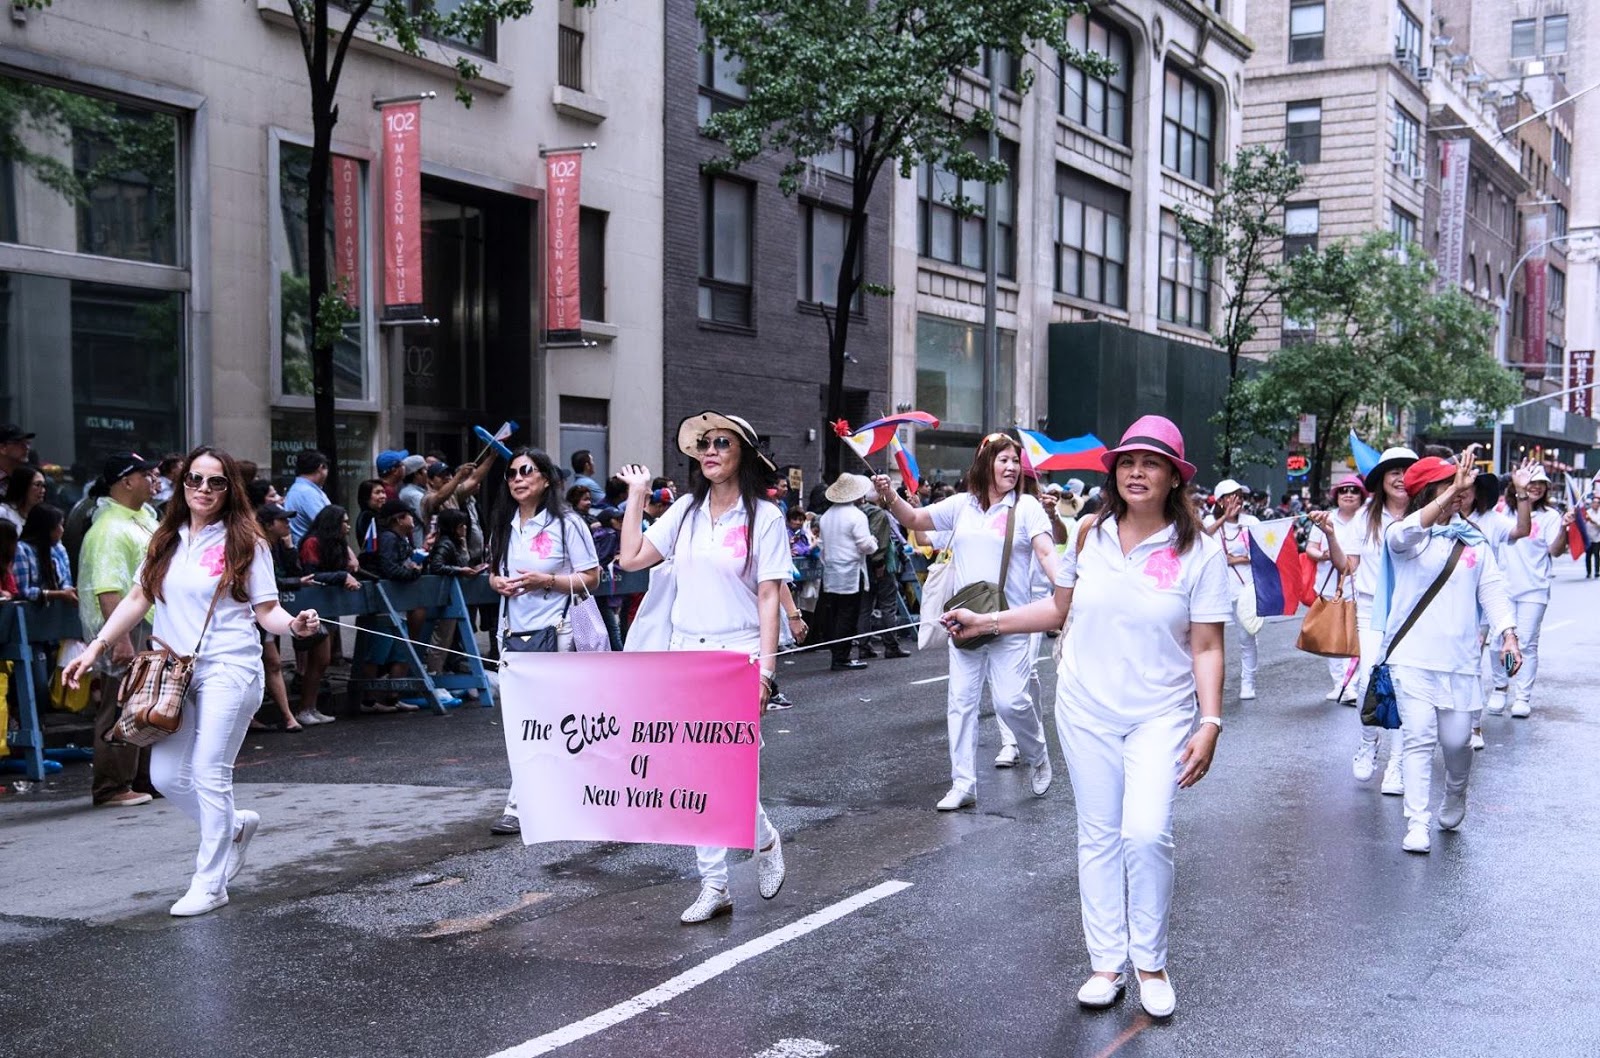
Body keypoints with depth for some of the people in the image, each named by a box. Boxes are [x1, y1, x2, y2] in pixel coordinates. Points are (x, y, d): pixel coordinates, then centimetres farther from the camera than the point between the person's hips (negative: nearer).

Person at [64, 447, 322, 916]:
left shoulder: (245, 542, -2)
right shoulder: (167, 540, 11)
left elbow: (266, 610, -3)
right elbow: (137, 599, 14)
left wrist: (293, 624, -24)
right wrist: (96, 647, 6)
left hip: (228, 669, -5)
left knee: (209, 773, -7)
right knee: (166, 776, 4)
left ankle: (210, 882, 3)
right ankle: (234, 826, 30)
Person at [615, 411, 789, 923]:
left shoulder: (763, 516, -5)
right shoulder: (685, 511, 8)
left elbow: (769, 597, -8)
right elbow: (630, 558, 6)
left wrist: (766, 668, -14)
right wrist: (637, 495, 9)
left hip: (739, 655, -5)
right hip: (686, 652, 5)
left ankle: (766, 842, 19)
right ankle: (714, 886, 15)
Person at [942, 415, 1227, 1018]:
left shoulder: (1199, 552, -7)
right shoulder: (1089, 537, 2)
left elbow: (1207, 648, -7)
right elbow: (1059, 610, 14)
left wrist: (1210, 723, -14)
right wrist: (984, 622, 10)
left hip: (1159, 715, -3)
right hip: (1086, 711, 3)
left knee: (1147, 833, -16)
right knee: (1098, 836, 7)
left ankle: (1151, 962, 6)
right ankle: (1107, 964, 19)